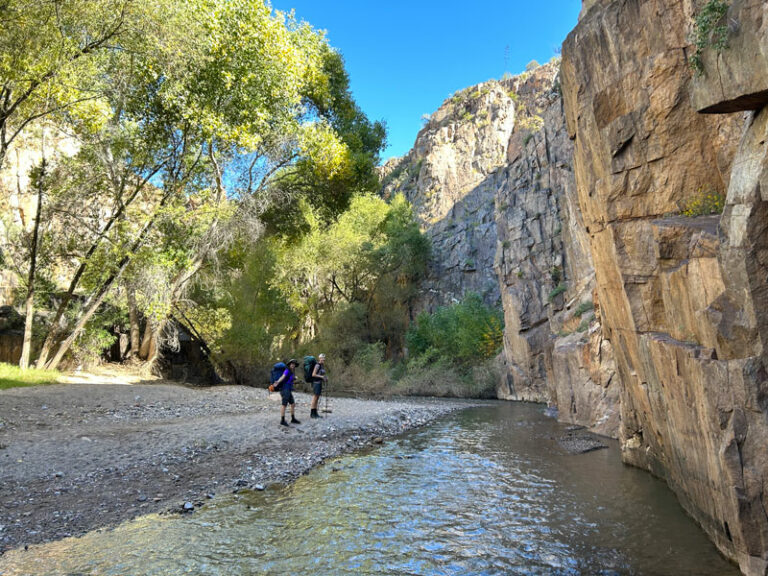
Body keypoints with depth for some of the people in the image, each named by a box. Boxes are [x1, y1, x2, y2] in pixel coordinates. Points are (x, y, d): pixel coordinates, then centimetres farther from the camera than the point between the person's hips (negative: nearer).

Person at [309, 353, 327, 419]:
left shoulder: (322, 366, 15)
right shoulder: (317, 365, -13)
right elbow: (313, 374, -18)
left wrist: (325, 378, 6)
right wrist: (321, 376, -18)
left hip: (320, 383, 9)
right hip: (316, 383, -9)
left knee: (317, 398, 10)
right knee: (315, 398, -6)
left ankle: (315, 413, 15)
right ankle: (311, 414, -1)